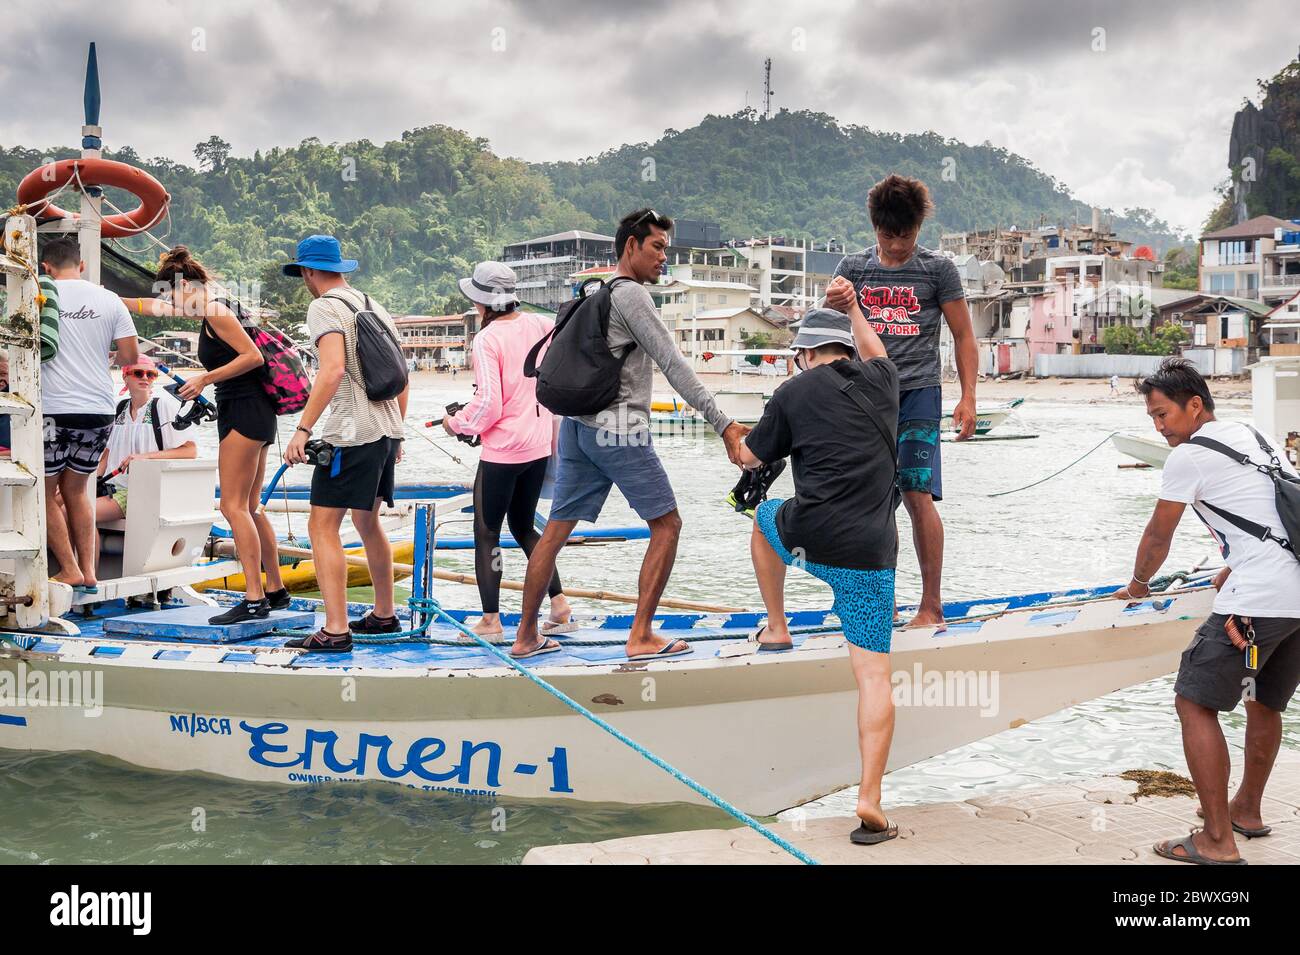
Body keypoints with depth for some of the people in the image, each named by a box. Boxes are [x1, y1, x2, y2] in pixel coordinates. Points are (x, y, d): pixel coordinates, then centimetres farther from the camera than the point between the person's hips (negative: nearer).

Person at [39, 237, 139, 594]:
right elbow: (131, 355, 3)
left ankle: (70, 571, 3)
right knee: (75, 489, 17)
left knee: (46, 492, 9)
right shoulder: (109, 300, 5)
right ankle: (88, 572, 13)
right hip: (99, 408, 4)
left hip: (54, 408, -4)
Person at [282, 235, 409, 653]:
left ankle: (335, 631, -12)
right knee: (367, 522, 21)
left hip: (351, 434, -9)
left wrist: (302, 429, -22)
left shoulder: (324, 307, -8)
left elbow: (333, 370, -23)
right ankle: (384, 615, 31)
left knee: (323, 526, -7)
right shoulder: (375, 307, 17)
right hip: (387, 431, 9)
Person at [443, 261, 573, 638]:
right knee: (523, 526, 20)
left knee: (487, 533, 6)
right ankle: (559, 605, 15)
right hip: (539, 446, 7)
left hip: (502, 451, -7)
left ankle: (491, 619, 9)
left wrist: (457, 423, -3)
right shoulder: (539, 325, 2)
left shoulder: (487, 339, -16)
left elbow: (489, 405, -20)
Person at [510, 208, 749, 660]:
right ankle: (641, 636, 0)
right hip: (619, 431, -9)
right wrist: (722, 424, -17)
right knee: (667, 524, 1)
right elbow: (673, 365, -15)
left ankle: (526, 636, 15)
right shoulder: (631, 294, -8)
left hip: (577, 426, 9)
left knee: (555, 530, 10)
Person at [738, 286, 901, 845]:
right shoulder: (881, 380, 11)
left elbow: (750, 458, 14)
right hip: (869, 553, 2)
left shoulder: (795, 392, 2)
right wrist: (852, 306, 48)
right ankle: (869, 800, -9)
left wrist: (739, 439, 36)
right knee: (873, 673, 1)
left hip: (807, 537, -1)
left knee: (765, 516, 35)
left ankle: (776, 628, 40)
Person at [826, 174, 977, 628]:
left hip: (917, 392, -3)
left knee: (917, 495, -12)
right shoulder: (853, 268, 11)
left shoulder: (938, 268, 4)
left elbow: (963, 335, 6)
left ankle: (932, 605, -4)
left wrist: (968, 398, -4)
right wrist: (832, 306, -13)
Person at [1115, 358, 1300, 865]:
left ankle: (1218, 842, -5)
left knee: (1195, 704, -4)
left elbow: (1158, 536, 8)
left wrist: (1137, 585, 25)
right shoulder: (1257, 436, 21)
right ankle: (1247, 810, 41)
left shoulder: (1189, 456, -2)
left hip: (1258, 602, -9)